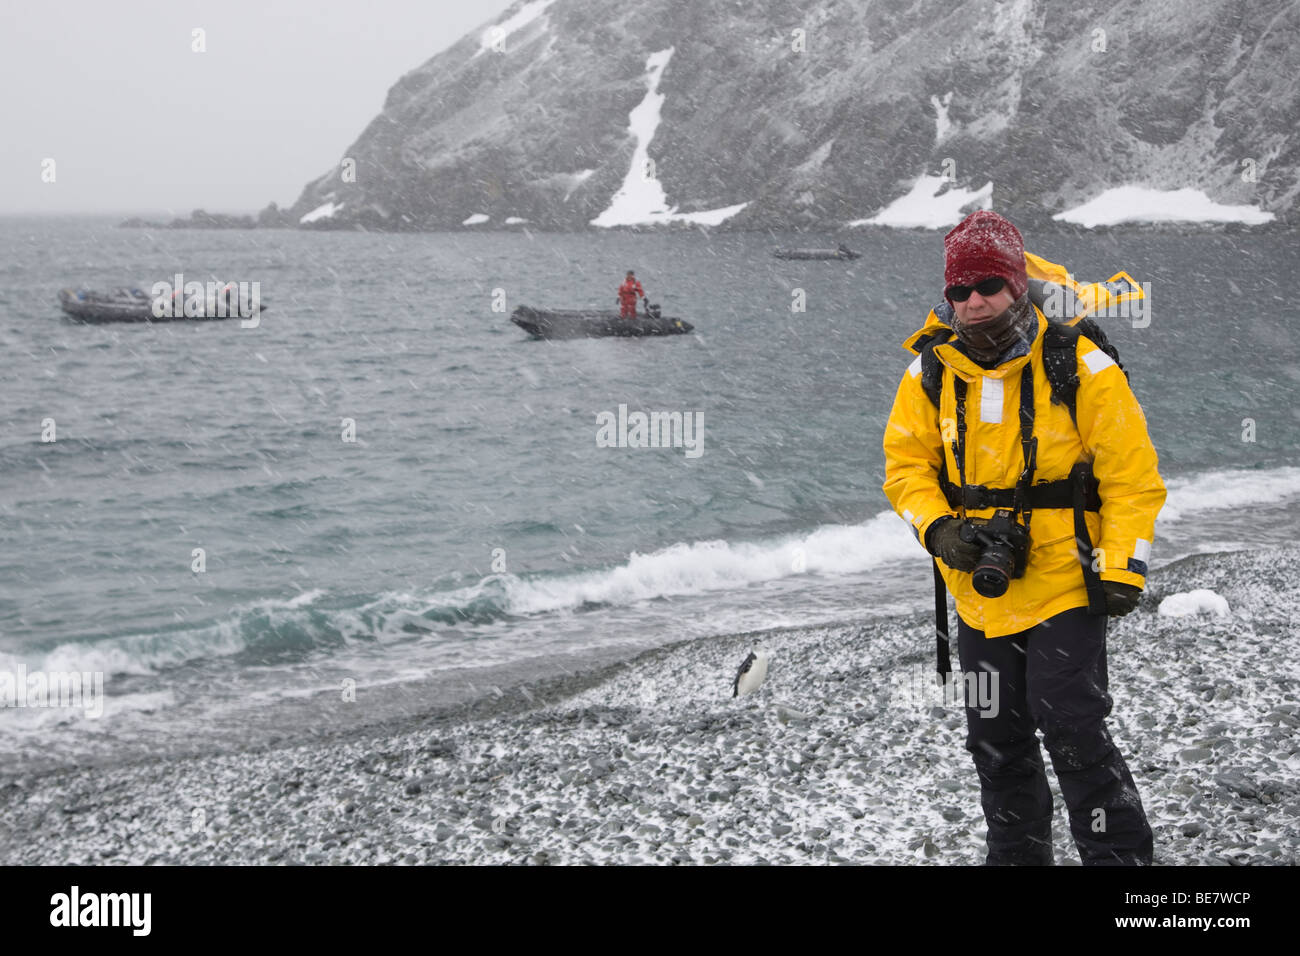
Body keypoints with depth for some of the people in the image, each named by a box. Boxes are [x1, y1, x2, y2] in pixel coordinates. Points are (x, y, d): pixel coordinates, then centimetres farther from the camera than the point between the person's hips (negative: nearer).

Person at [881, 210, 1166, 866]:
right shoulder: (931, 371, 2)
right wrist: (938, 528, -11)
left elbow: (1132, 475, -7)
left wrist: (1121, 569, -12)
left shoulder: (1081, 367, -9)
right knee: (996, 738, 13)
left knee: (1071, 726, -10)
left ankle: (1119, 854, 4)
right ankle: (1016, 854, 30)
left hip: (1064, 581, -5)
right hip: (979, 589, 5)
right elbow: (906, 462, 7)